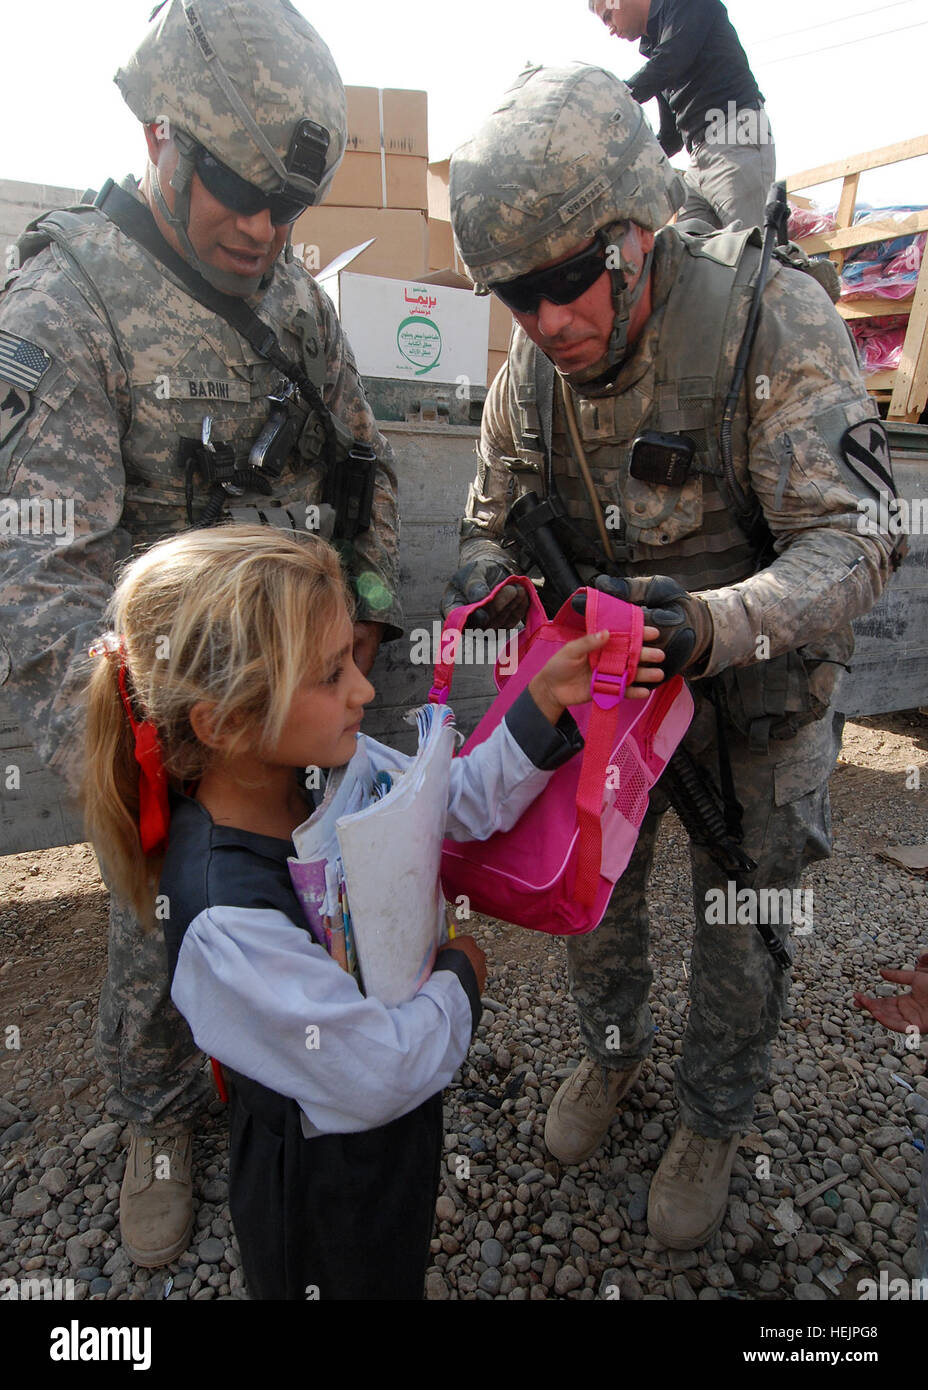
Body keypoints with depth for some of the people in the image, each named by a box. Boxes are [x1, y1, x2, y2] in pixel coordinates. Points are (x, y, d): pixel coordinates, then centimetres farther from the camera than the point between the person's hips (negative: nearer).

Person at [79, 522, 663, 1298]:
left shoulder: (330, 767, -18)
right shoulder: (225, 923, -39)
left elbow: (461, 802, -6)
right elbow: (381, 1071, -31)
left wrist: (546, 703, -19)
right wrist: (459, 976, -15)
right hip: (329, 1192, -6)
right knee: (376, 1277, 24)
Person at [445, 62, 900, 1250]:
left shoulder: (776, 321, -25)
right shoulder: (531, 368, -10)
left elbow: (852, 541, -28)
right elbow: (495, 512, 1)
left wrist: (718, 625, -48)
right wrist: (486, 573, -23)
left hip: (754, 694, -3)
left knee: (740, 922, 13)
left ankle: (713, 1119, 42)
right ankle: (612, 1048, 50)